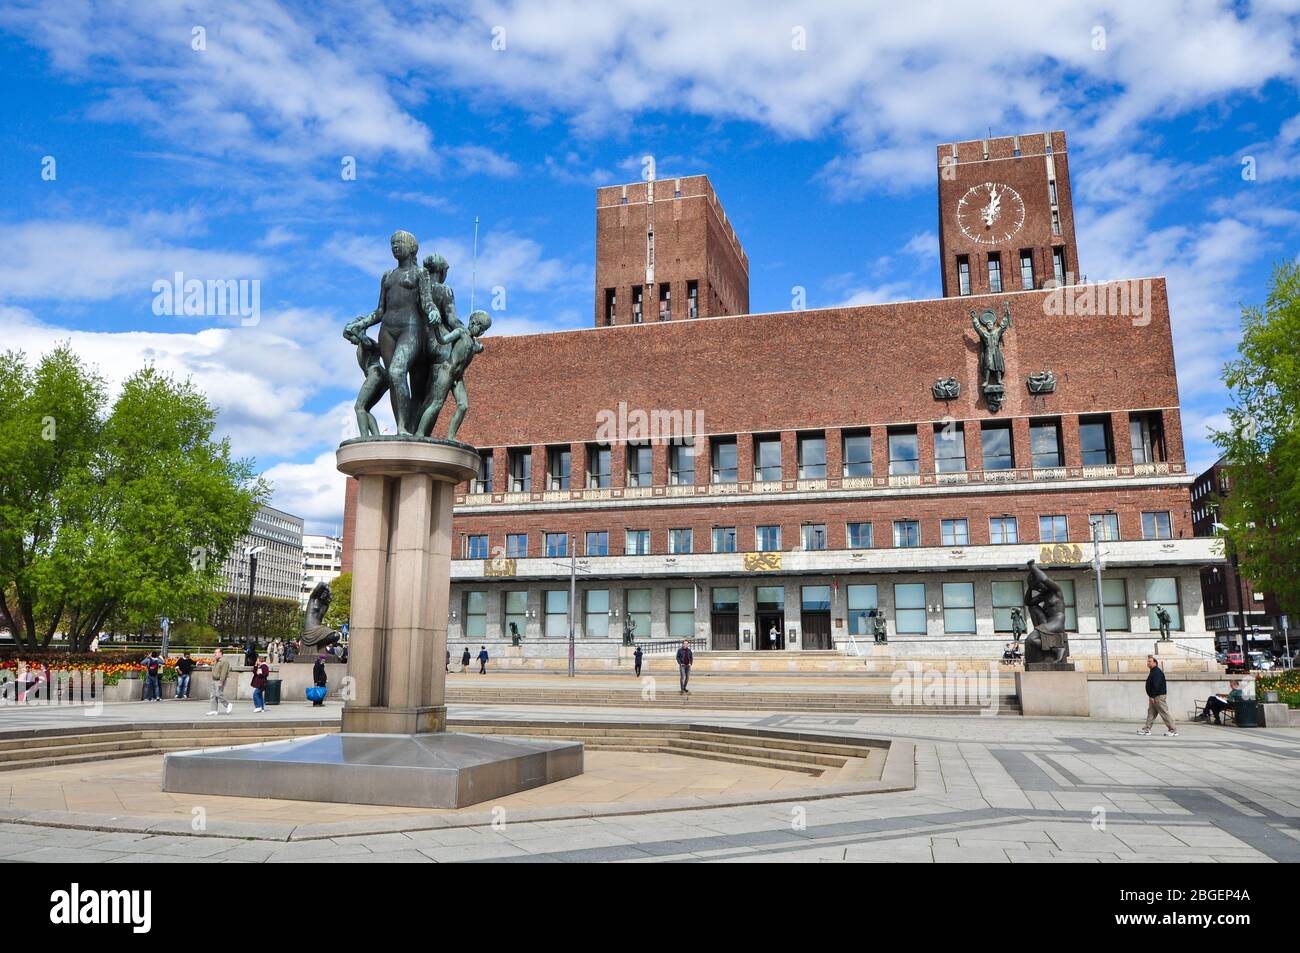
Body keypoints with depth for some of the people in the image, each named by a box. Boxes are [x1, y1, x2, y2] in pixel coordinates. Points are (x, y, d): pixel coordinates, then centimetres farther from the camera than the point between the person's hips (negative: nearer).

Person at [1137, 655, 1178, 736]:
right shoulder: (1152, 672, 17)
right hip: (1153, 697, 11)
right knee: (1150, 713, 9)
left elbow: (1156, 686, -23)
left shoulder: (1157, 672, -16)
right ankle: (1146, 729, 10)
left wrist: (1152, 696, -24)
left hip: (1159, 696, -11)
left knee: (1165, 713, -6)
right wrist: (1151, 696, 19)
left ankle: (1173, 731, -2)